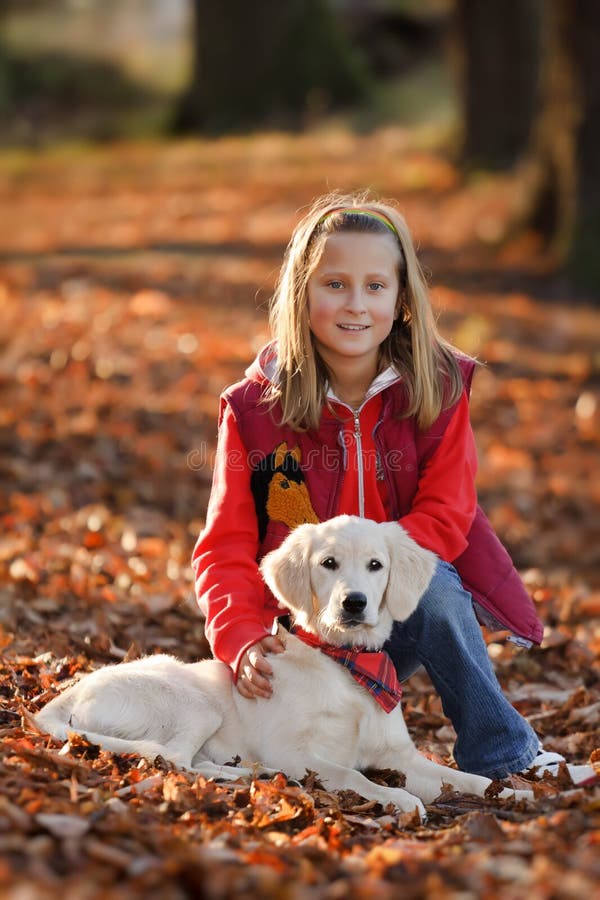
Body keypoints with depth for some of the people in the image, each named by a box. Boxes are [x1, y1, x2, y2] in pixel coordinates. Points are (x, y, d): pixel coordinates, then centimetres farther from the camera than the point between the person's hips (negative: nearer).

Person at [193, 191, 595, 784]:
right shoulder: (256, 407, -7)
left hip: (399, 607, 0)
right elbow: (225, 549, -7)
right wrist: (244, 642, -25)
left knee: (431, 582, -34)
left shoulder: (438, 389, -5)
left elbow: (443, 521, -10)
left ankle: (497, 754, -16)